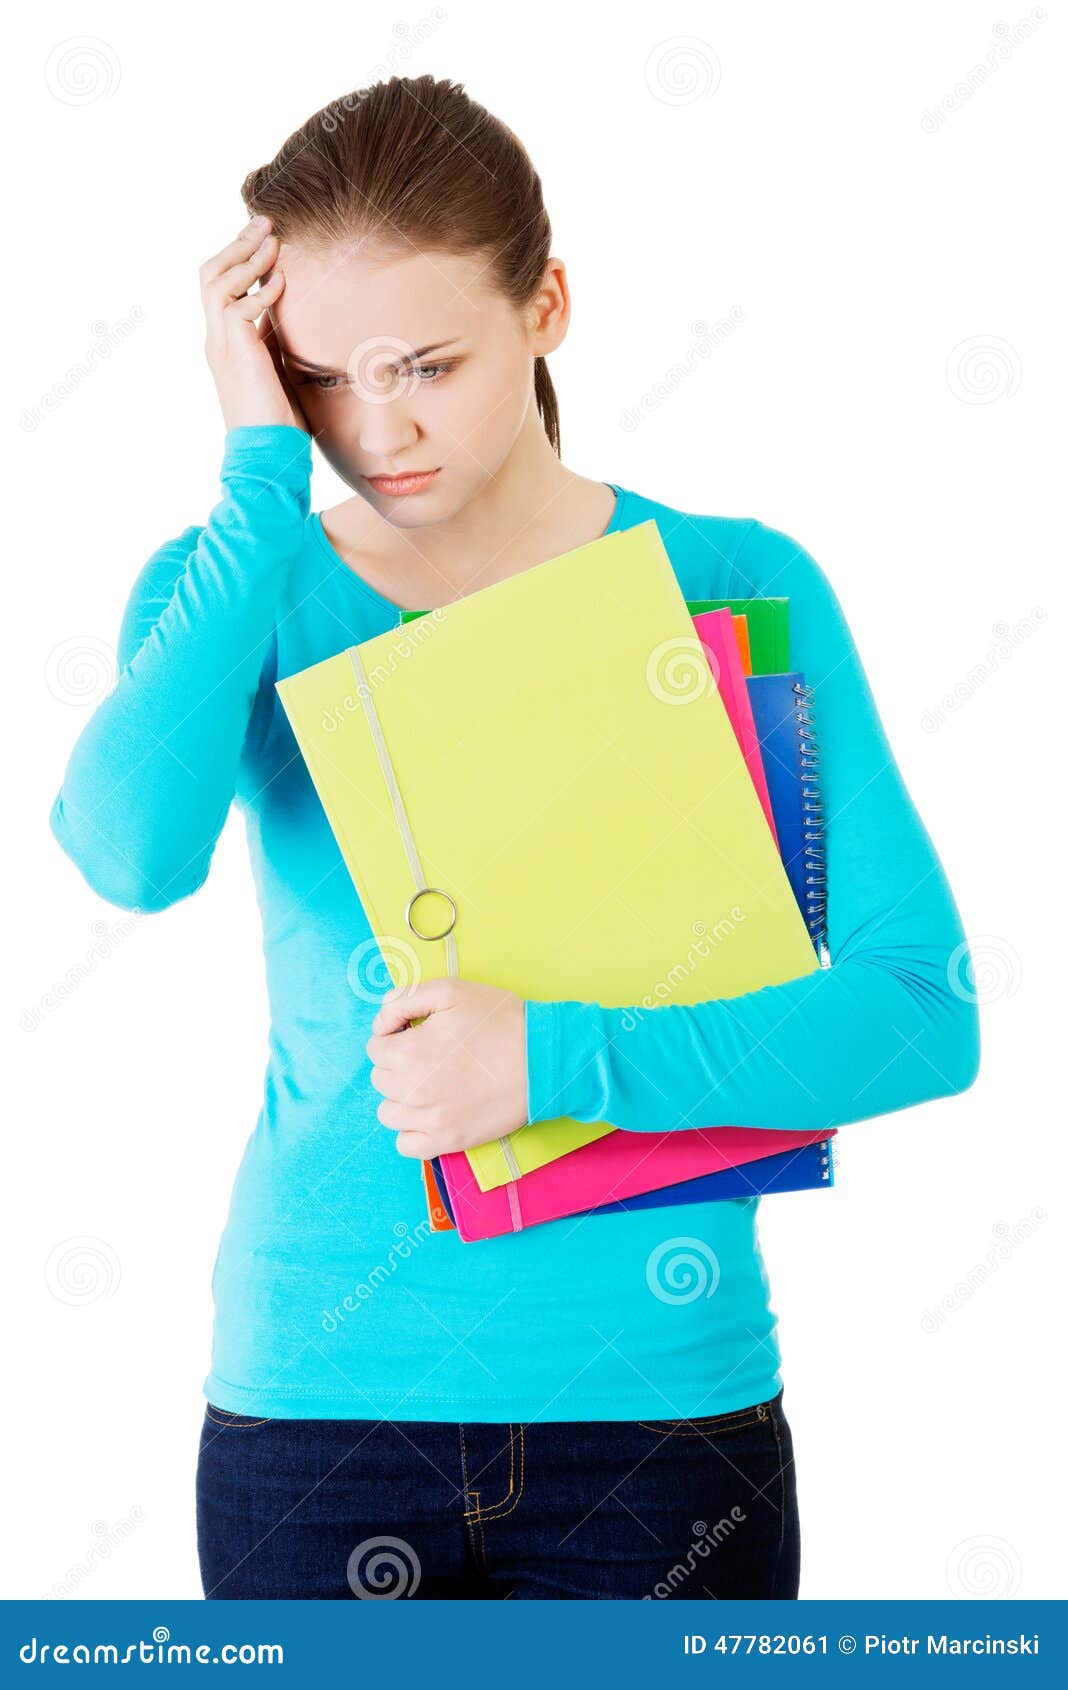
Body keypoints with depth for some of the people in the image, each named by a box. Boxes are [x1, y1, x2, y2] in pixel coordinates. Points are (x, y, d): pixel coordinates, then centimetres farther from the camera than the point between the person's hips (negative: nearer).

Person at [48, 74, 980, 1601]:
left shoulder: (737, 589, -3)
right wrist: (267, 469, -17)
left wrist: (555, 1062, -19)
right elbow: (131, 852, -22)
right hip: (318, 1391, 1)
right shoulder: (236, 590, 1)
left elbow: (924, 1013, -9)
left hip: (663, 1382, 0)